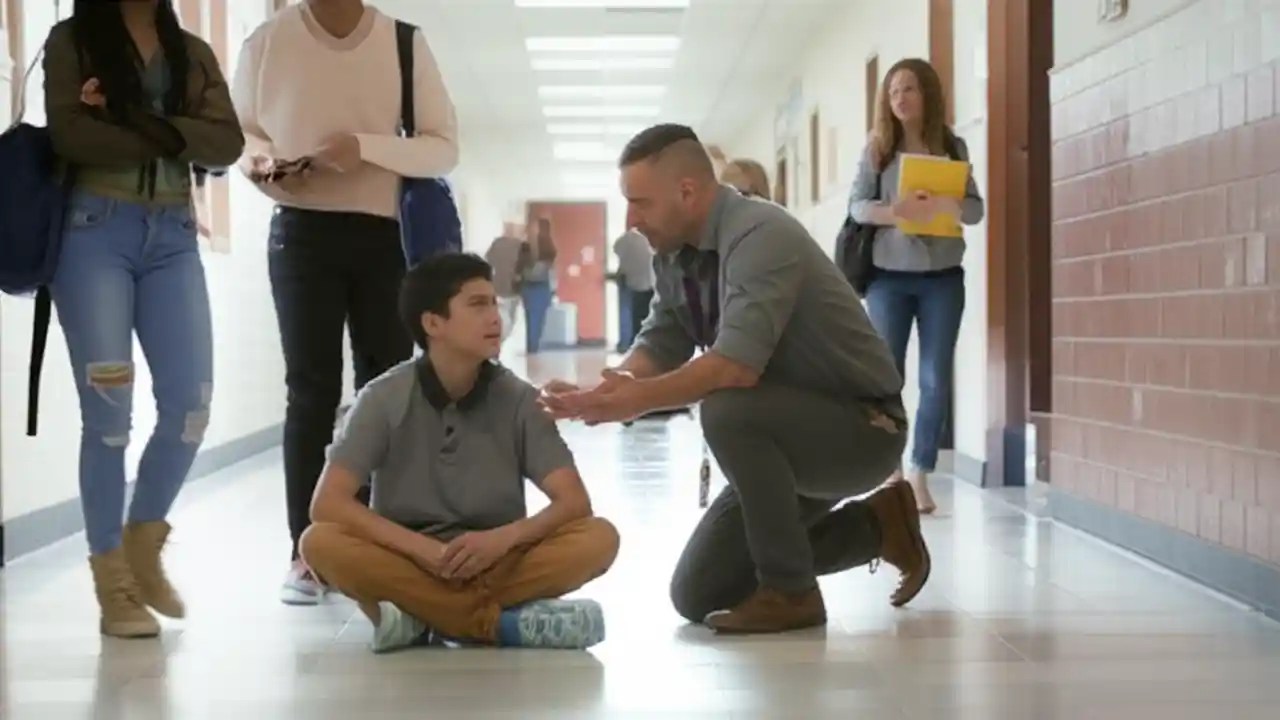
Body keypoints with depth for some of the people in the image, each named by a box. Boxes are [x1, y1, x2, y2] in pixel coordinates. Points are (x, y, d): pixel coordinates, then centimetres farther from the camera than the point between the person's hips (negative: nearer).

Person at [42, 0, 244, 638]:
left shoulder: (194, 53, 16)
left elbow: (227, 143, 0)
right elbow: (69, 133, -10)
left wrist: (147, 125, -11)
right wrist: (168, 141, -6)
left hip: (173, 237, 4)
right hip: (94, 232, -4)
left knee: (191, 402, -3)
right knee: (108, 410, -5)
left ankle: (145, 544, 19)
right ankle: (113, 579, 4)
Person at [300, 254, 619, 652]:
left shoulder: (518, 399, -5)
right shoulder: (385, 398, -9)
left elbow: (575, 502, -10)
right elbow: (327, 504, -16)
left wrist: (503, 538, -29)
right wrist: (424, 548, -27)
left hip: (496, 564, 1)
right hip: (408, 561, -1)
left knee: (599, 537, -23)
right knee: (321, 543, -30)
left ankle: (419, 617, -25)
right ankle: (504, 623, -28)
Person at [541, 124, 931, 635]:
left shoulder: (759, 236, -27)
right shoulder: (675, 254, -1)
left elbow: (738, 364, -37)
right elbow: (658, 347, 0)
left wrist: (641, 400, -32)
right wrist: (593, 397, -17)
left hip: (861, 426, -9)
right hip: (781, 433, 9)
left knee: (727, 411, -37)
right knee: (697, 596, 7)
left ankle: (790, 591, -19)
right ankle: (873, 527, 17)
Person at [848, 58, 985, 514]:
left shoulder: (952, 147, 6)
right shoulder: (878, 148, 4)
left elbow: (975, 209, 0)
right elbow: (856, 205, -2)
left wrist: (940, 206, -22)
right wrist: (893, 211, -23)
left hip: (942, 278, 1)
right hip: (889, 276, -1)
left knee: (935, 381, 0)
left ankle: (920, 475, 7)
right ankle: (892, 473, 11)